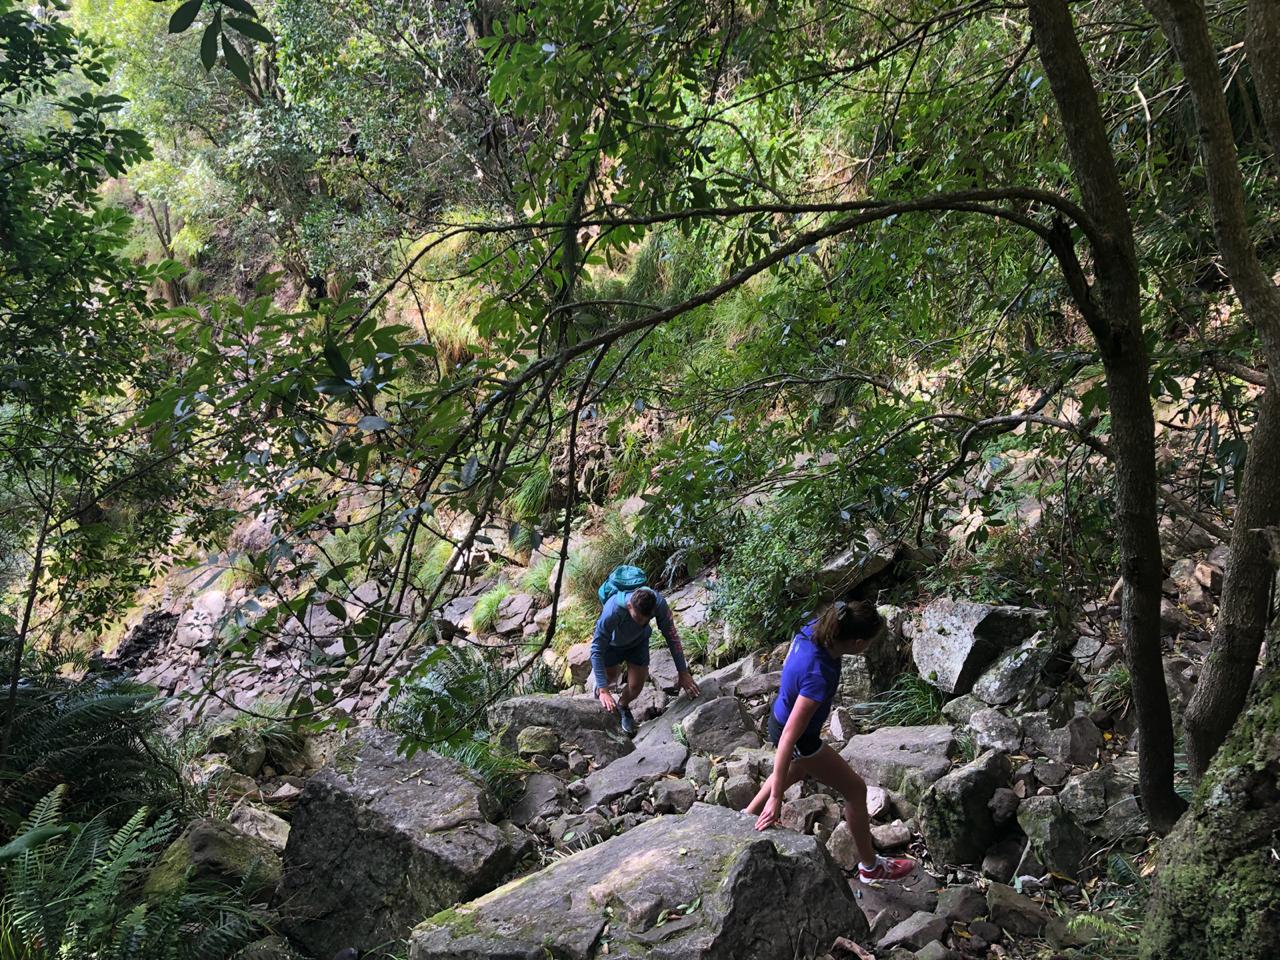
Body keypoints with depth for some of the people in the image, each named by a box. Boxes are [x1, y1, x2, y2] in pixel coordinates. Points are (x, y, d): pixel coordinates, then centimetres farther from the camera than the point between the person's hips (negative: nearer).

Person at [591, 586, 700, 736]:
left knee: (636, 687, -2)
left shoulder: (659, 603, -38)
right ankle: (600, 690, 51)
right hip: (612, 643, -2)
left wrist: (683, 673, -20)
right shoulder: (611, 612, -45)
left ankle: (623, 705, 32)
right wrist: (603, 691, -44)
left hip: (638, 641, 2)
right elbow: (597, 651, -39)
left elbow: (672, 636, -23)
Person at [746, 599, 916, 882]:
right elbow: (789, 737, -39)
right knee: (855, 789, 10)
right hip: (800, 739, -8)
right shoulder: (819, 676, -41)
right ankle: (870, 865, 28)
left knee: (798, 770, 37)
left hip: (781, 713, 8)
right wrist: (776, 797, -35)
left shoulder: (813, 629, -20)